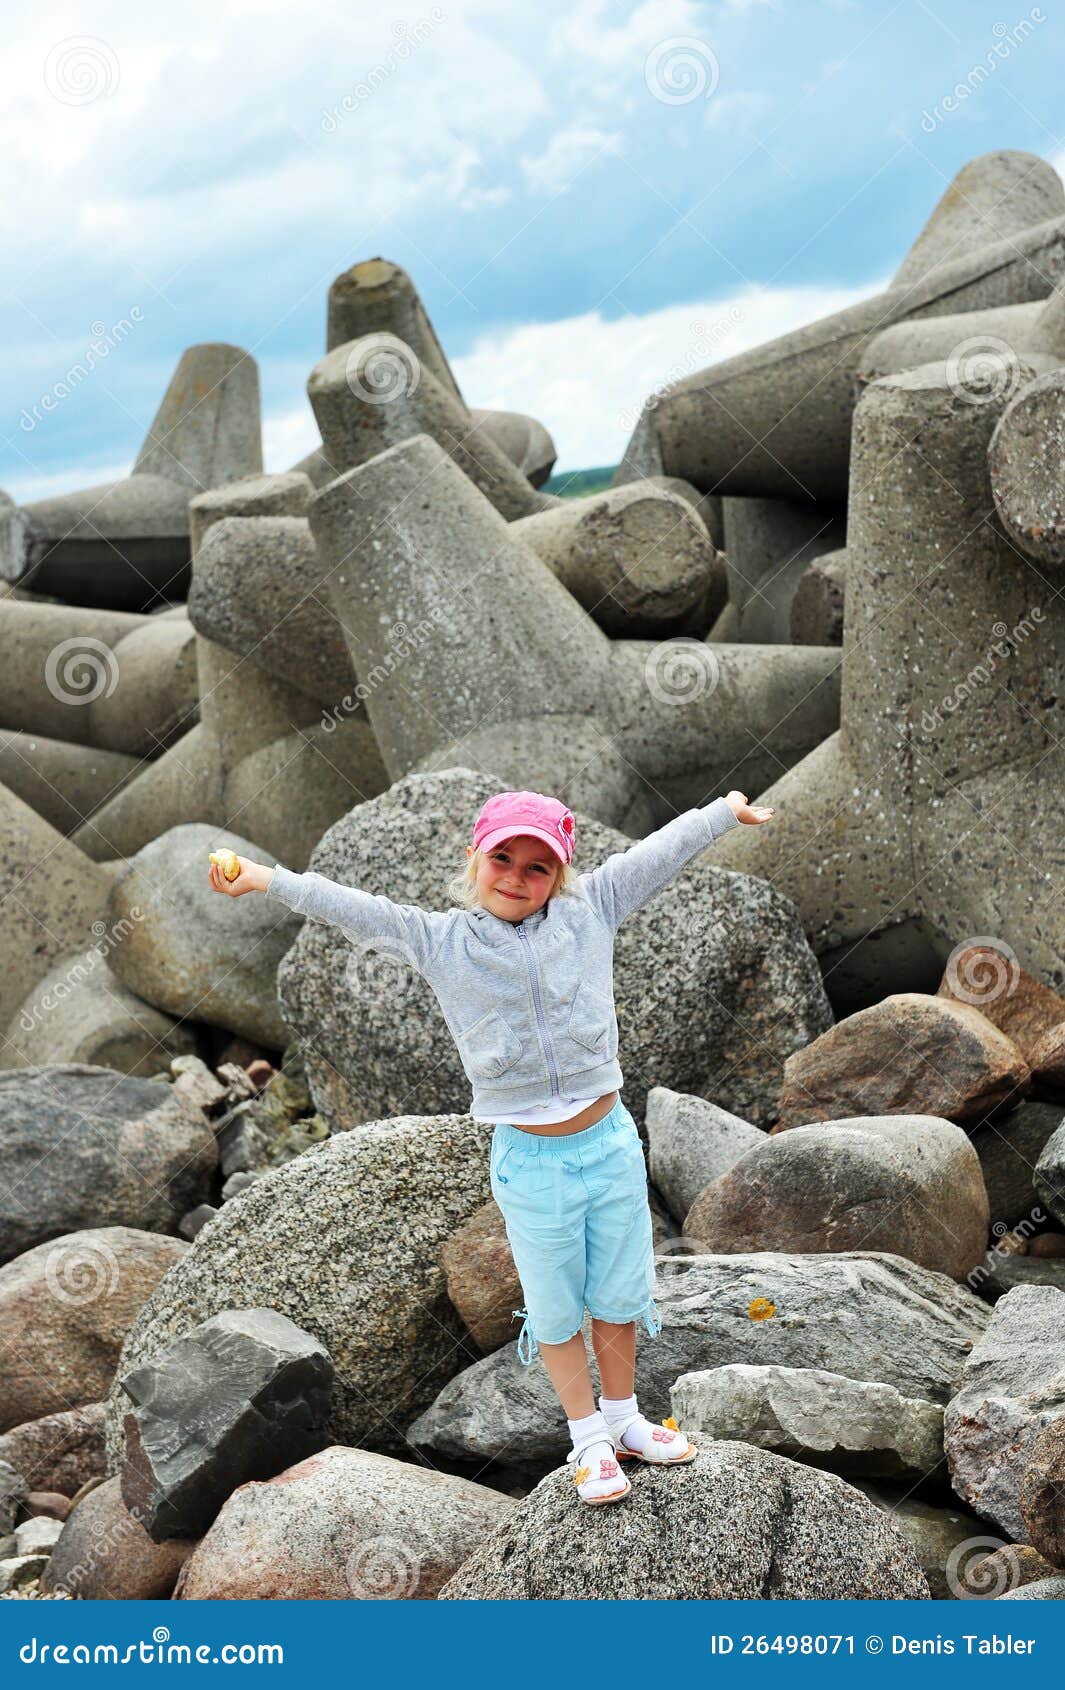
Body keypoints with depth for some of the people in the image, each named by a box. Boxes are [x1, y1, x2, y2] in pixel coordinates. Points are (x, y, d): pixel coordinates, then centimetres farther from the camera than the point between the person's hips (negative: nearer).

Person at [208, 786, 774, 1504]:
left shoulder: (589, 911, -2)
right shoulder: (440, 940, -6)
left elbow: (661, 852, 4)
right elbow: (353, 908, -10)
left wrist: (728, 810, 11)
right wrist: (267, 879, -17)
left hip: (613, 1145, 2)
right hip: (531, 1161, -2)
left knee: (620, 1295, 17)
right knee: (557, 1309, 12)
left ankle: (623, 1417, 39)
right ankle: (589, 1438, 31)